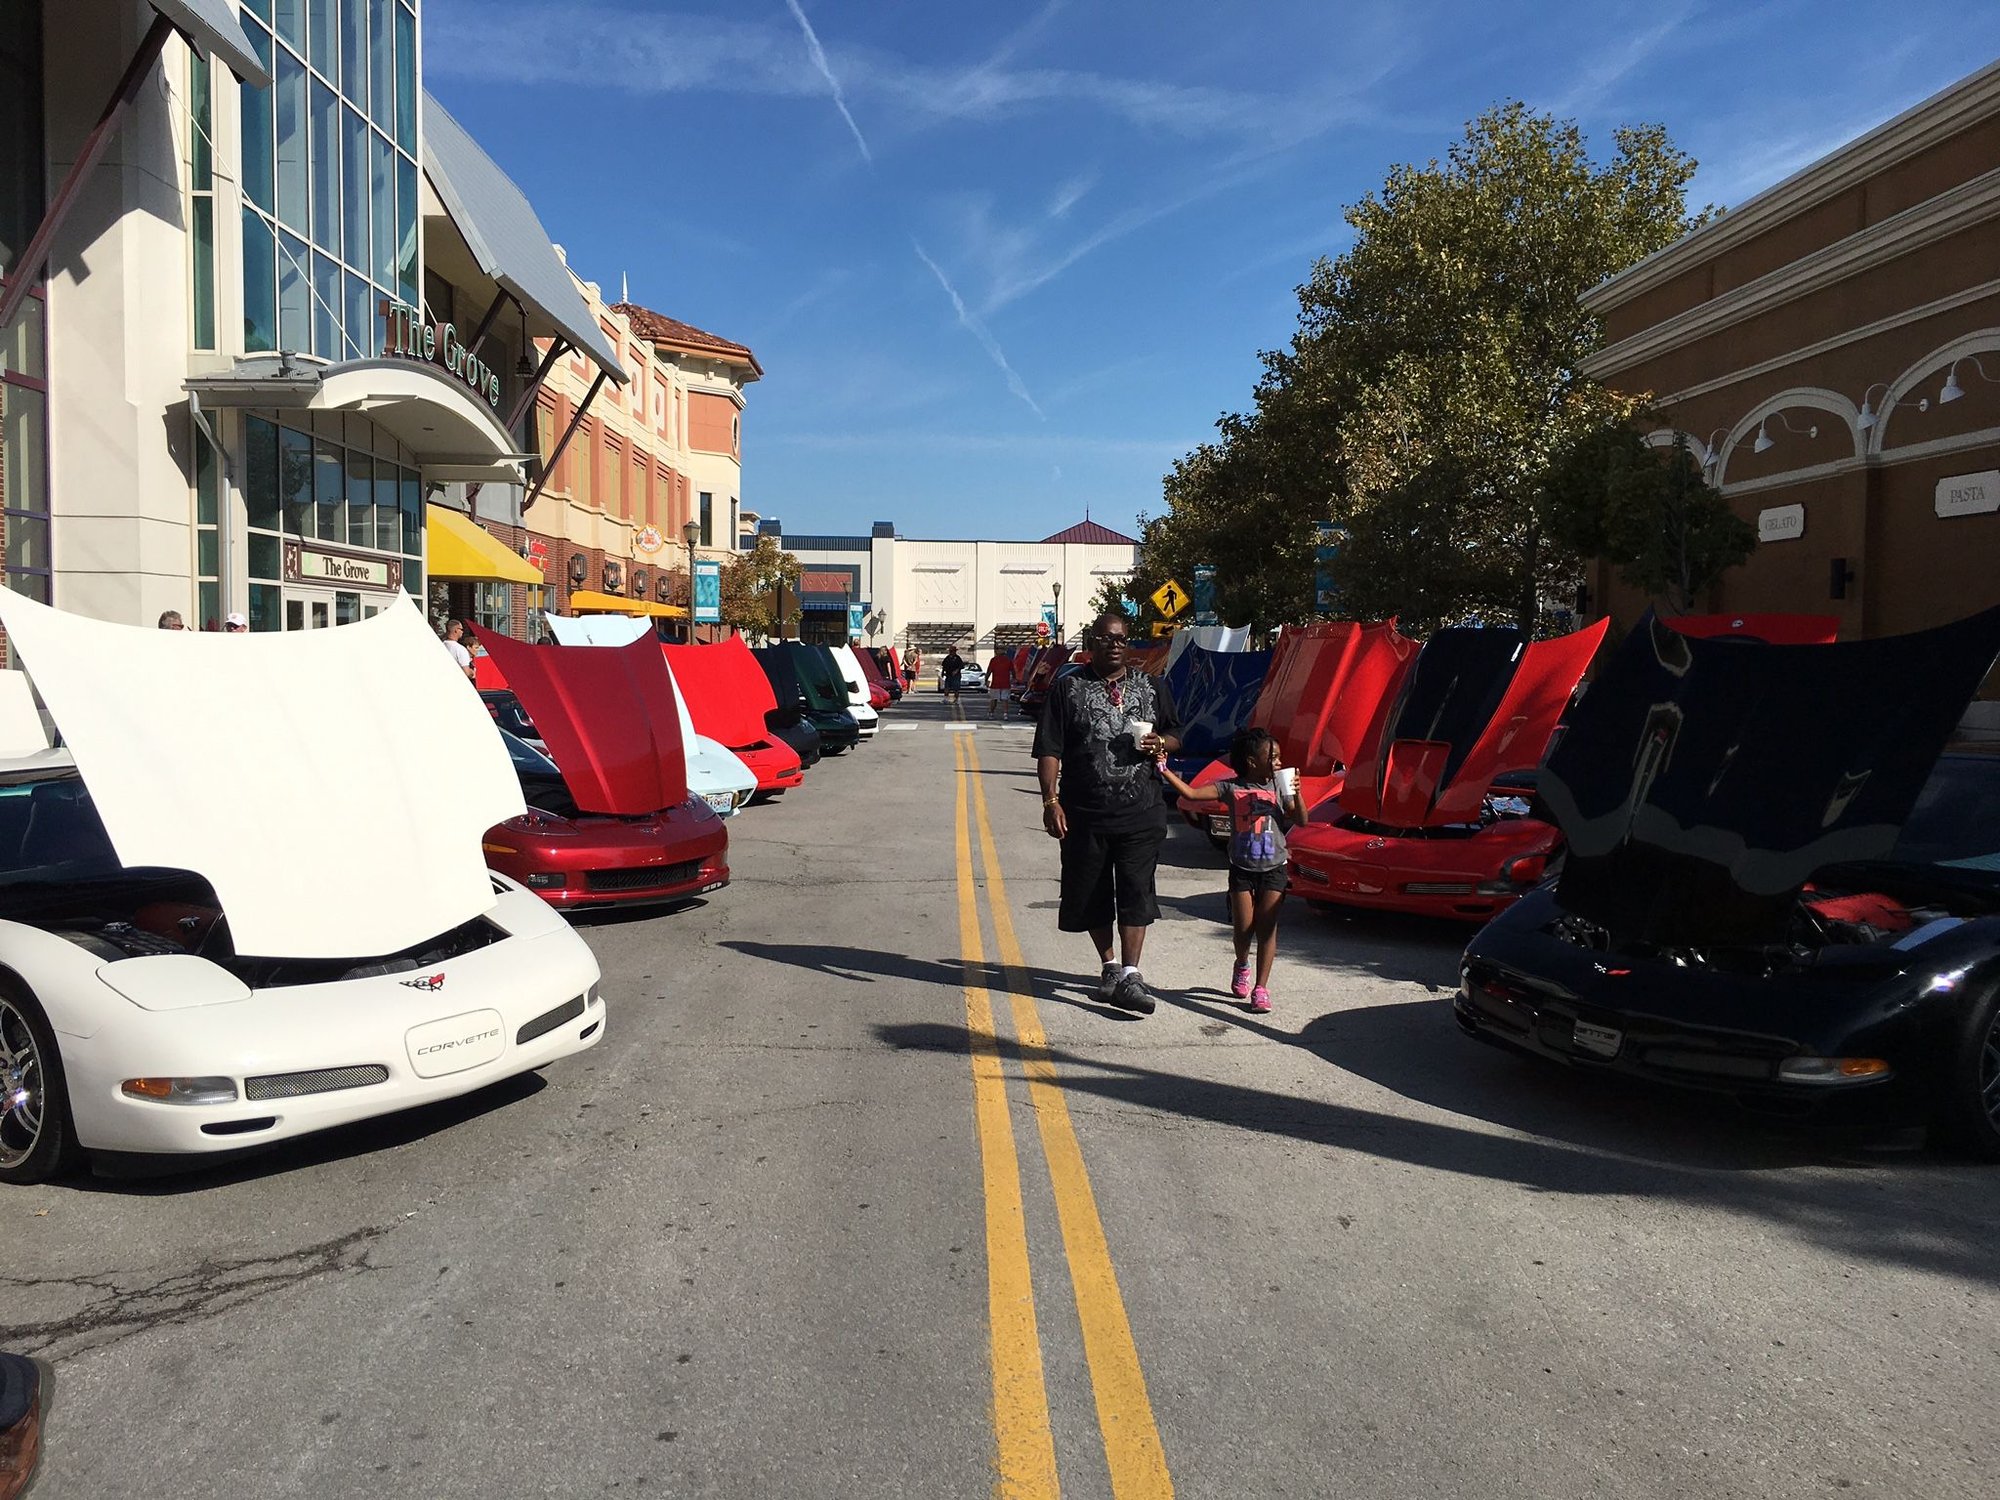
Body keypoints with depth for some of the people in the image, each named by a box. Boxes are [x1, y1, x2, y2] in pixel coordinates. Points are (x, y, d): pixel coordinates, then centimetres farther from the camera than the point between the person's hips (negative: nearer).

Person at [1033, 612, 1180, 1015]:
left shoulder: (1151, 687, 10)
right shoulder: (1068, 688, 2)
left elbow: (1176, 736, 19)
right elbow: (1049, 750, -1)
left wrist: (1160, 743, -6)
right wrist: (1051, 801, -11)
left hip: (1141, 813, 1)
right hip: (1084, 814, 0)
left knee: (1135, 894, -5)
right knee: (1092, 894, 10)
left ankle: (1129, 977, -3)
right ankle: (1110, 964, 29)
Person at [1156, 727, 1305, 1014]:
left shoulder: (1279, 788, 0)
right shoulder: (1231, 788, -5)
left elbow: (1302, 821, -2)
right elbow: (1191, 793, -13)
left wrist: (1296, 793, -18)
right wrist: (1165, 770, -21)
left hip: (1273, 868, 1)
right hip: (1242, 868, 0)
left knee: (1266, 927, -3)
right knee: (1243, 927, 2)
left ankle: (1261, 988, 2)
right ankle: (1242, 966, 34)